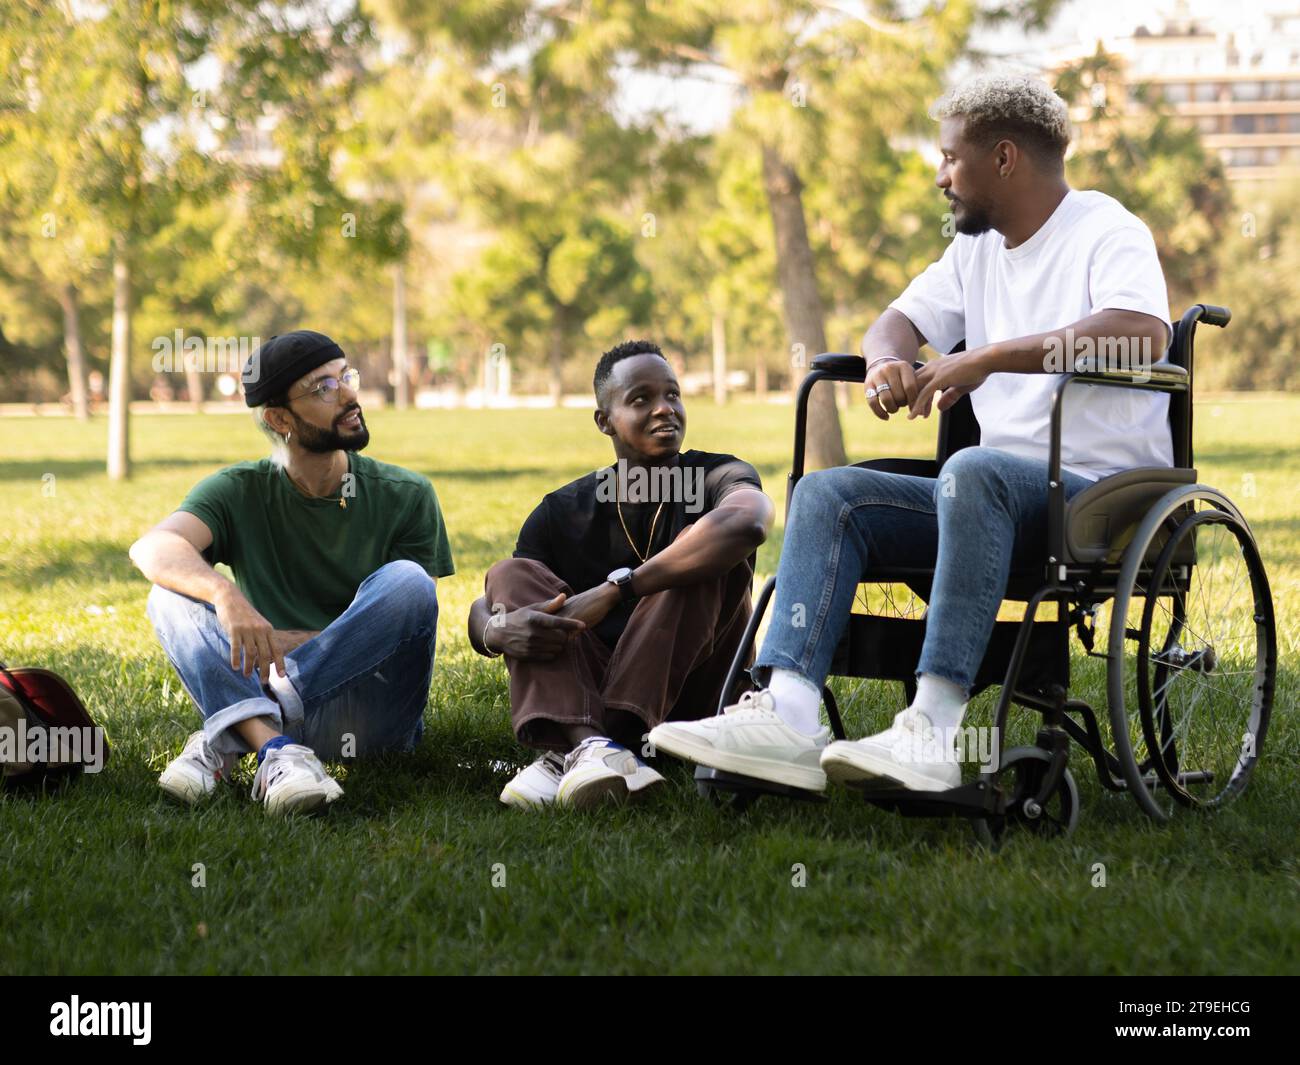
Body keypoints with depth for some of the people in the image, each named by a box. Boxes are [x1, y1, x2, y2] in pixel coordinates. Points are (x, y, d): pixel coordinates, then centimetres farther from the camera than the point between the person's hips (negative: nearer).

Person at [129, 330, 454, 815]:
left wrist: (290, 643, -13)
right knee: (171, 593, -18)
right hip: (266, 691, 1)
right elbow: (151, 548, -17)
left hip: (371, 713, -1)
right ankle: (275, 749, -44)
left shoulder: (405, 496, 4)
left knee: (406, 580, -26)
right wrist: (225, 595, -38)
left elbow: (411, 620, -3)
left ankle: (227, 737, -31)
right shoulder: (240, 491, 3)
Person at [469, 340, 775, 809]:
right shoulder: (563, 513, 8)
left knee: (706, 551, -23)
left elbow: (747, 522, -30)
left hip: (693, 696, -3)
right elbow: (483, 607, 0)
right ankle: (588, 743, -44)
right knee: (510, 573, -13)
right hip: (585, 692, 3)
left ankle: (574, 754, -39)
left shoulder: (717, 476, -3)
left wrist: (614, 590, -34)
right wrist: (497, 629, -28)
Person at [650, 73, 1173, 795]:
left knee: (975, 471, -38)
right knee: (826, 493, -11)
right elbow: (899, 322, 19)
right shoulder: (977, 248, 22)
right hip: (996, 495, 8)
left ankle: (933, 729, -45)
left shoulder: (1105, 232, -5)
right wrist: (886, 361, -7)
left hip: (1104, 494, -8)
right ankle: (785, 712, -30)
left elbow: (1144, 333, -25)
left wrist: (992, 356, -28)